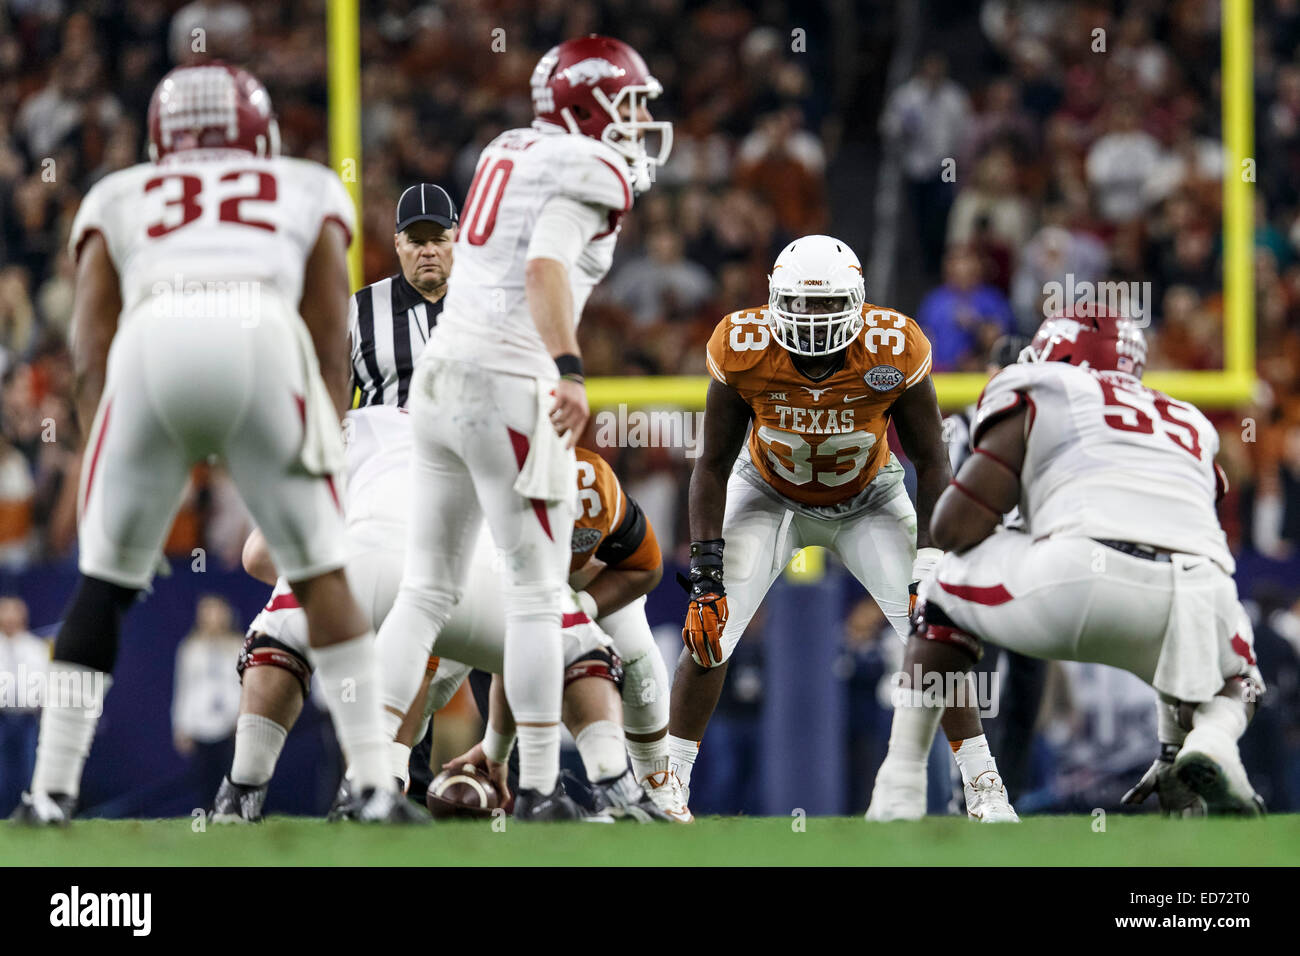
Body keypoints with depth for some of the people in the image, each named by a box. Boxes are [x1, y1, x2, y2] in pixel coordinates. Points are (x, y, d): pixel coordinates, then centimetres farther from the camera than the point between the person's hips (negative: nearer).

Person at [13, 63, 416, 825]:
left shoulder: (117, 199, 34)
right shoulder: (310, 192, 34)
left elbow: (91, 354, 22)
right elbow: (332, 347, 23)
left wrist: (99, 473, 20)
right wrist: (327, 462, 20)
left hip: (152, 341, 1)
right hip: (262, 334, -1)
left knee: (106, 579, 15)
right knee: (321, 568, 12)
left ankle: (52, 791, 12)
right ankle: (377, 785, 6)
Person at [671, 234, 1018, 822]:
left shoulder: (894, 352, -30)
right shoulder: (743, 351, -28)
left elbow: (931, 464, -16)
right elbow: (713, 466, -16)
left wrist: (931, 569, -22)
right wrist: (705, 572, -21)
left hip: (866, 500, 0)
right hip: (769, 497, 0)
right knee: (710, 626, -13)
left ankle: (983, 789, -4)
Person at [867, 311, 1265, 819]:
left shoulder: (1036, 395, 20)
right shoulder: (1190, 423, 34)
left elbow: (956, 528, 12)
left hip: (1088, 572, -3)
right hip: (1200, 596, 3)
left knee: (944, 596, 27)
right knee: (1229, 681, 38)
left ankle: (898, 793, 18)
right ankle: (1211, 741, 1)